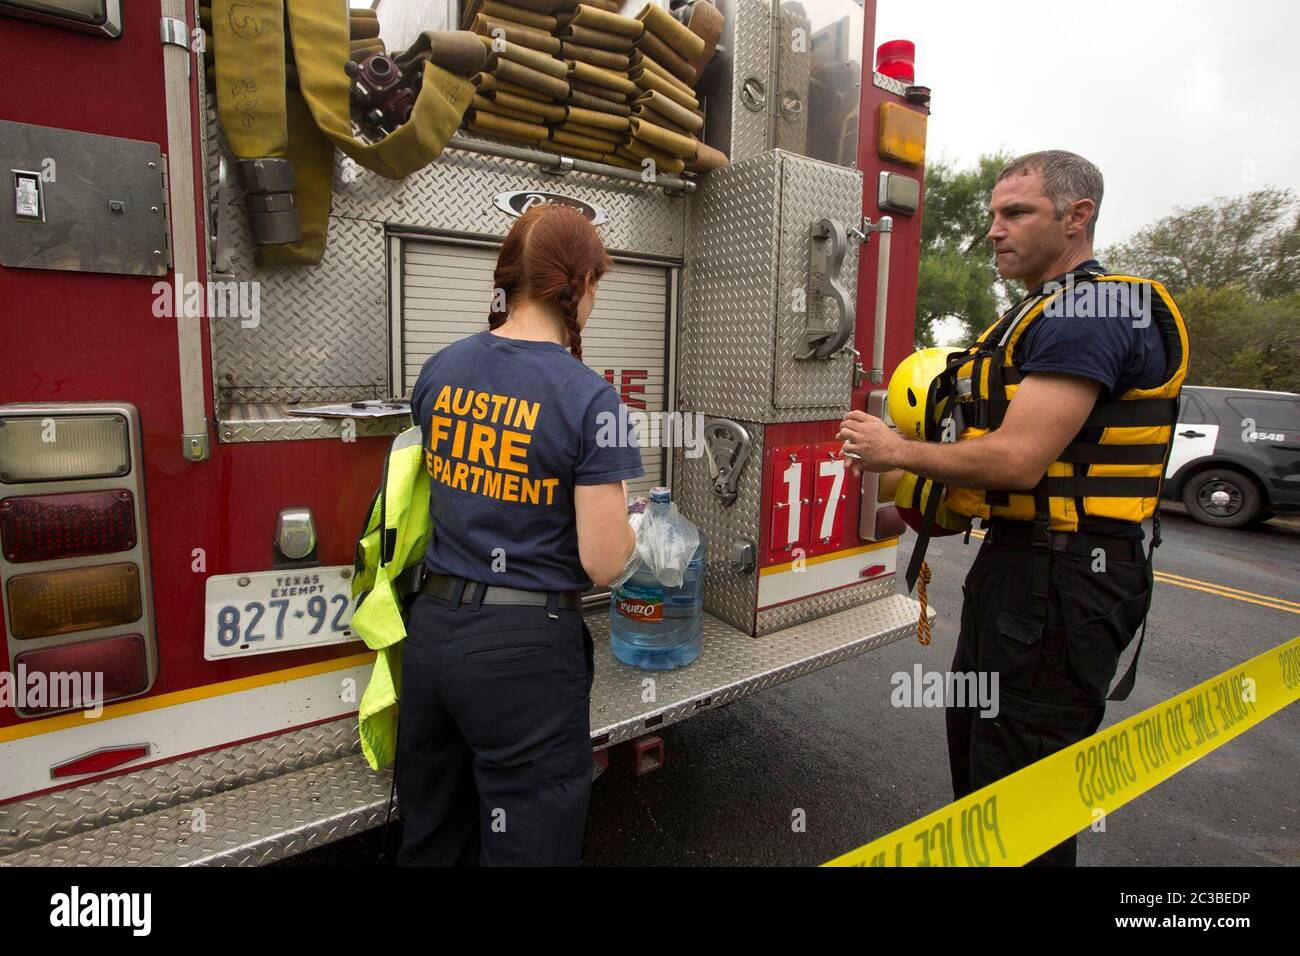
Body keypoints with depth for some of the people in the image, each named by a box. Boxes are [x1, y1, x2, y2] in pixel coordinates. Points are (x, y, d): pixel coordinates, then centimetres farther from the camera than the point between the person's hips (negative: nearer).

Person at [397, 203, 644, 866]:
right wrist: (625, 521, 4)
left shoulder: (440, 369, 2)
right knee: (526, 842, 15)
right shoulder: (587, 397, -17)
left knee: (429, 838, 26)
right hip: (524, 649, -6)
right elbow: (603, 563, -16)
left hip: (431, 632, 7)